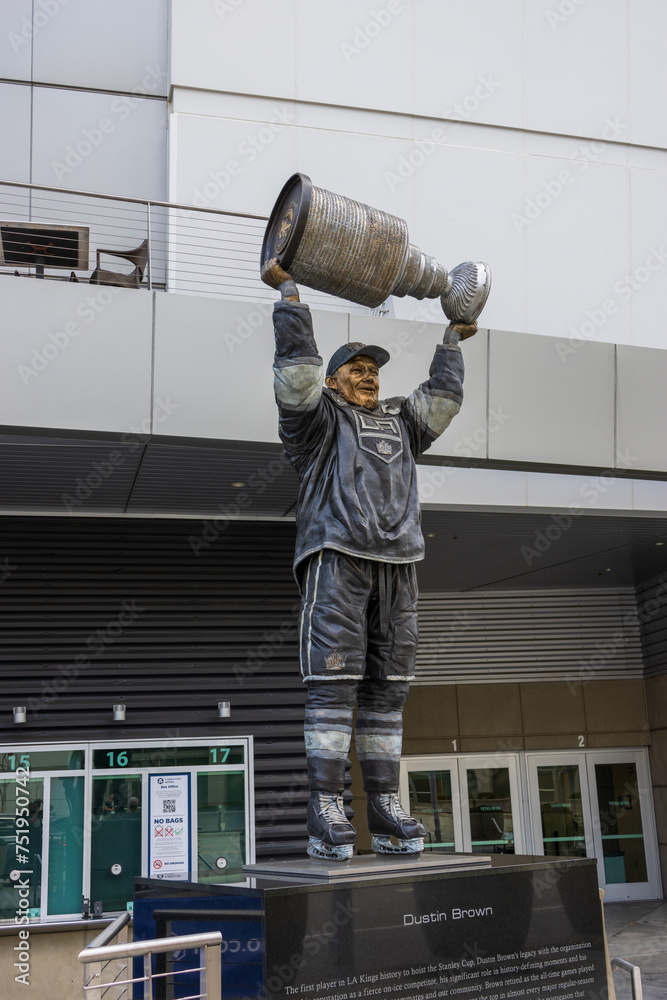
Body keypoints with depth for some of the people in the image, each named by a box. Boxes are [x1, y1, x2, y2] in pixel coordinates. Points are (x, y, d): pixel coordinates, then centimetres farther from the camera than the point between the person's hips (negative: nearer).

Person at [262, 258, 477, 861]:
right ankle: (327, 816, -10)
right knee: (333, 685, -10)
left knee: (387, 690, 2)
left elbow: (443, 397, 33)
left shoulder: (399, 423, 28)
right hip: (336, 561, -5)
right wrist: (288, 290, 7)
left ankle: (385, 811, 6)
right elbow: (298, 366, 3)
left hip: (397, 566, 5)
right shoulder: (318, 417, 13)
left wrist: (452, 341, 41)